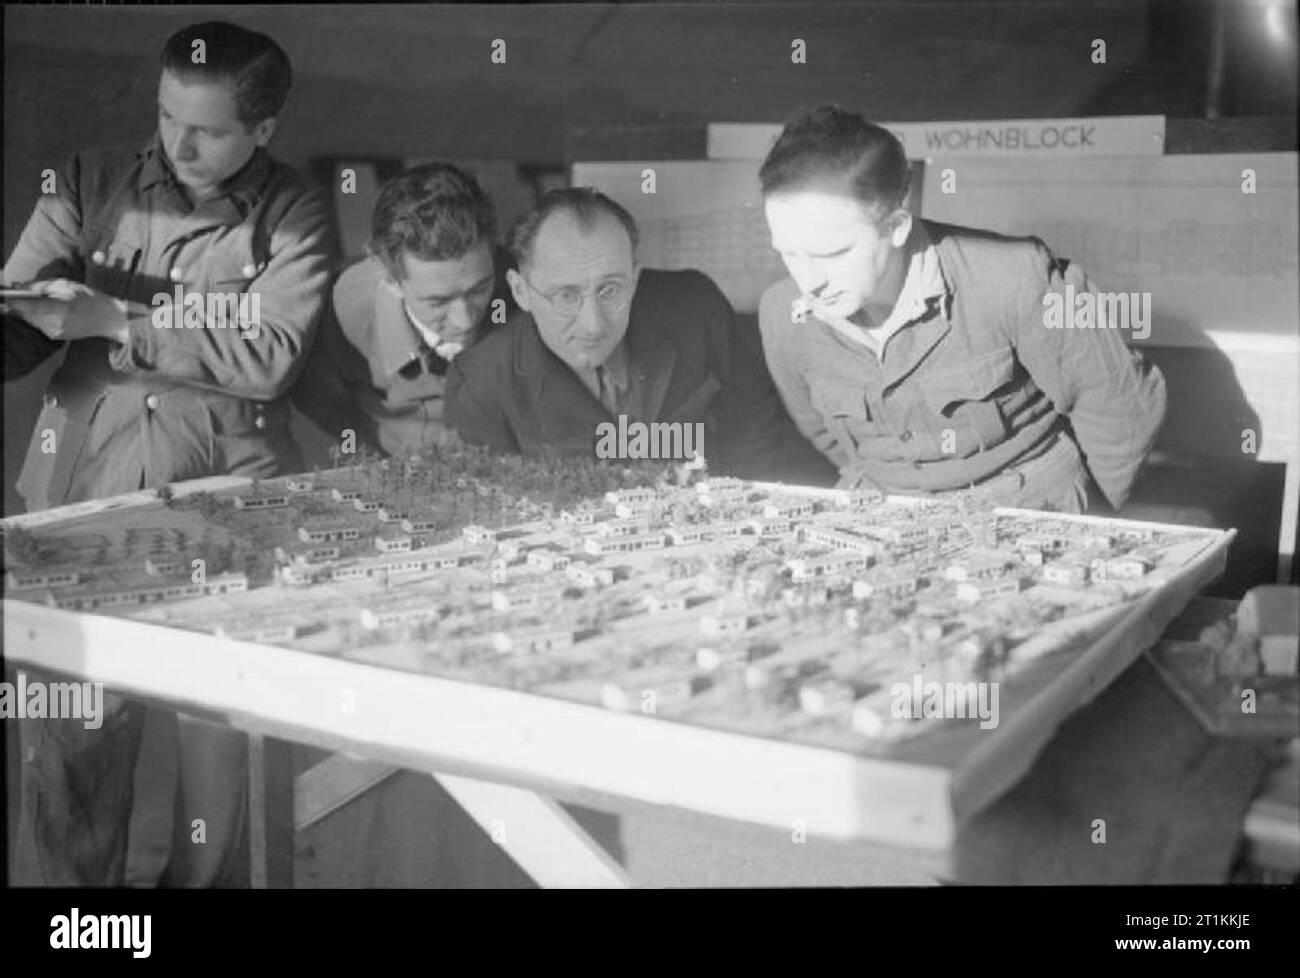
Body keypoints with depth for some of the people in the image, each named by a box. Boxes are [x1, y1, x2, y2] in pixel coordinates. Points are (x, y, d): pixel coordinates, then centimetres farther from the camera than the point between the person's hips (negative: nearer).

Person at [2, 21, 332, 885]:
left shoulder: (293, 217, 3)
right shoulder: (92, 183, 9)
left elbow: (272, 356, -10)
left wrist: (115, 321, -13)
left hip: (231, 490, -1)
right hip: (90, 479, 2)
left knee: (227, 717, 4)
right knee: (71, 715, 2)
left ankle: (205, 876, 24)